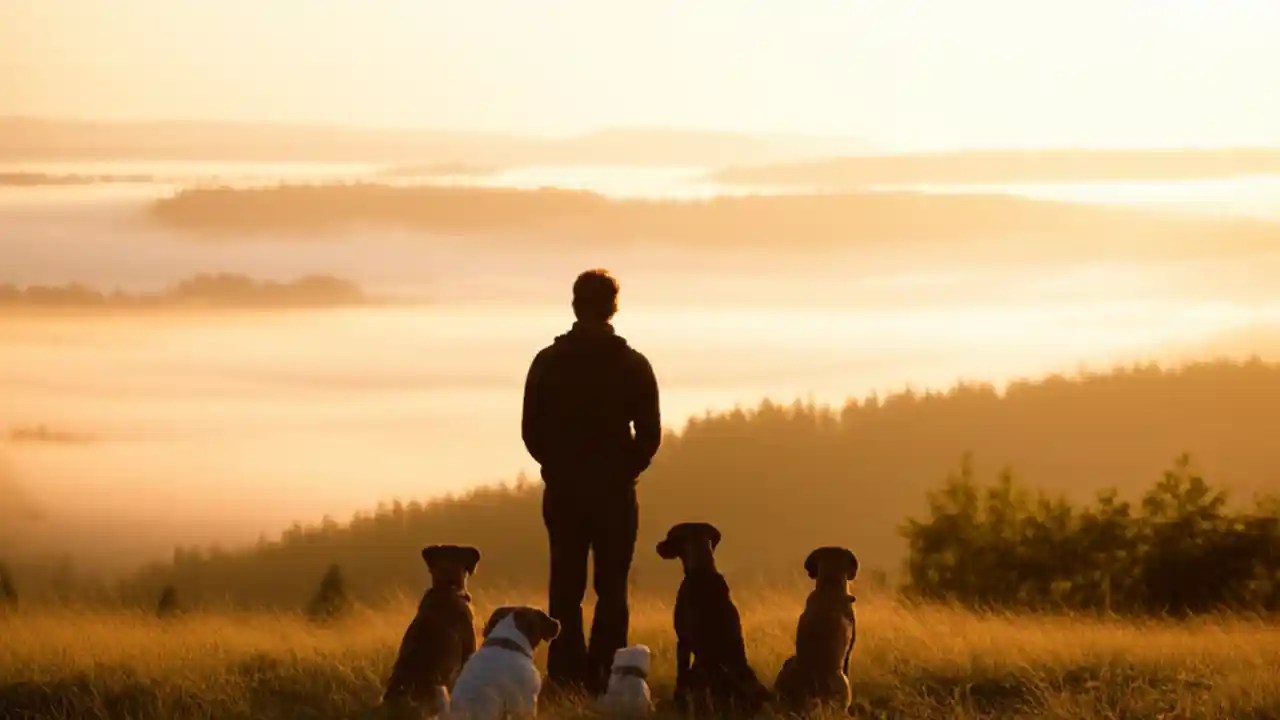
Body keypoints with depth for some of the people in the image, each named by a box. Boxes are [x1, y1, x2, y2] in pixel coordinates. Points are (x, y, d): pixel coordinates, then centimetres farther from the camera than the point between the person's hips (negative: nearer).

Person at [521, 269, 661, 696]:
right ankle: (603, 676, -4)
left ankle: (567, 675, 1)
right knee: (612, 590, 3)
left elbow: (532, 431, 0)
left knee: (566, 587, 6)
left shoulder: (549, 362, -1)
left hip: (563, 491, 1)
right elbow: (649, 435, -3)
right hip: (615, 492, -1)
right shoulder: (633, 365, -3)